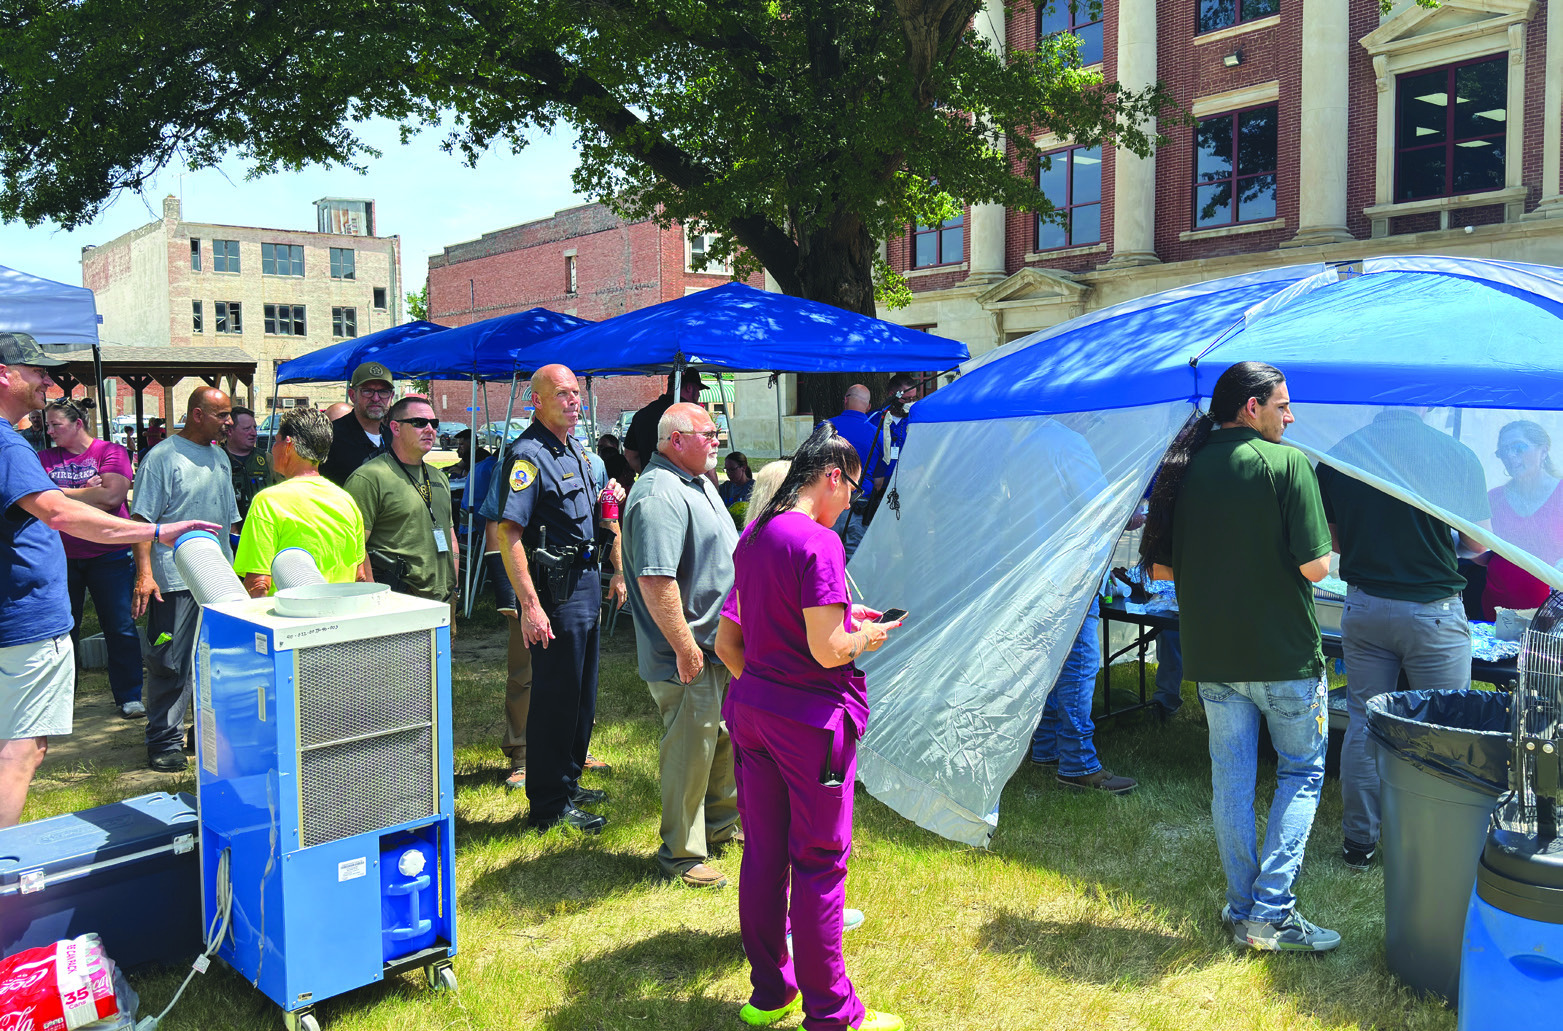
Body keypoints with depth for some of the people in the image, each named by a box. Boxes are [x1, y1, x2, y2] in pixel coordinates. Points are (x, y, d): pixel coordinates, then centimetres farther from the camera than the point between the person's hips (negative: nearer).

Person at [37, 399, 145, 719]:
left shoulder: (110, 452, -2)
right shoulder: (45, 458, 8)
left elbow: (112, 496, -16)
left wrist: (62, 492, -6)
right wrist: (88, 492, -12)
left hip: (108, 555, -3)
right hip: (61, 556, 3)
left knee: (120, 628, 0)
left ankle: (129, 698, 10)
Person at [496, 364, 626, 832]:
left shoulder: (575, 450, 13)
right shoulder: (529, 456, -16)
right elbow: (508, 534, -23)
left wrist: (615, 573, 21)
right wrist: (530, 606, -27)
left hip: (586, 583, 9)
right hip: (555, 591, -9)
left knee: (582, 694, 18)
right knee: (555, 697, -2)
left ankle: (568, 782, 32)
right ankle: (549, 806, 9)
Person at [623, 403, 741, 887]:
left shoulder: (699, 484, 14)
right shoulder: (658, 496, -21)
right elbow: (655, 580, -28)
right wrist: (684, 645, -26)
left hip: (723, 645, 11)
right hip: (690, 653, -10)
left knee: (726, 739, 21)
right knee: (689, 752, -1)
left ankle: (721, 825, 39)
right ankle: (681, 854, 14)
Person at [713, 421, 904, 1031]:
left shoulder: (752, 538, 9)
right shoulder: (818, 542, -17)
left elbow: (727, 643, 14)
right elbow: (828, 650, -22)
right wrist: (868, 636, -3)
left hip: (750, 707, 8)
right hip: (812, 718, -8)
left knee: (762, 854, 14)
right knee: (819, 864, 3)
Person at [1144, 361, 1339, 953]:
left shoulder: (1182, 469, 2)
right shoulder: (1287, 462, -11)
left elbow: (1161, 569, 5)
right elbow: (1315, 567, -16)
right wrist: (1274, 560, 5)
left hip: (1211, 657, 4)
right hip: (1284, 656, -4)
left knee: (1230, 778, 14)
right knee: (1302, 772, 11)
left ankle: (1240, 908, 22)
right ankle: (1271, 912, 6)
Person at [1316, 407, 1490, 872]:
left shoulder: (1338, 454, -3)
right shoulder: (1457, 455, -11)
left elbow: (1331, 540, 5)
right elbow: (1479, 543, -2)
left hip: (1363, 606, 3)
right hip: (1434, 610, -3)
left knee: (1362, 724, 12)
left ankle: (1359, 841, 20)